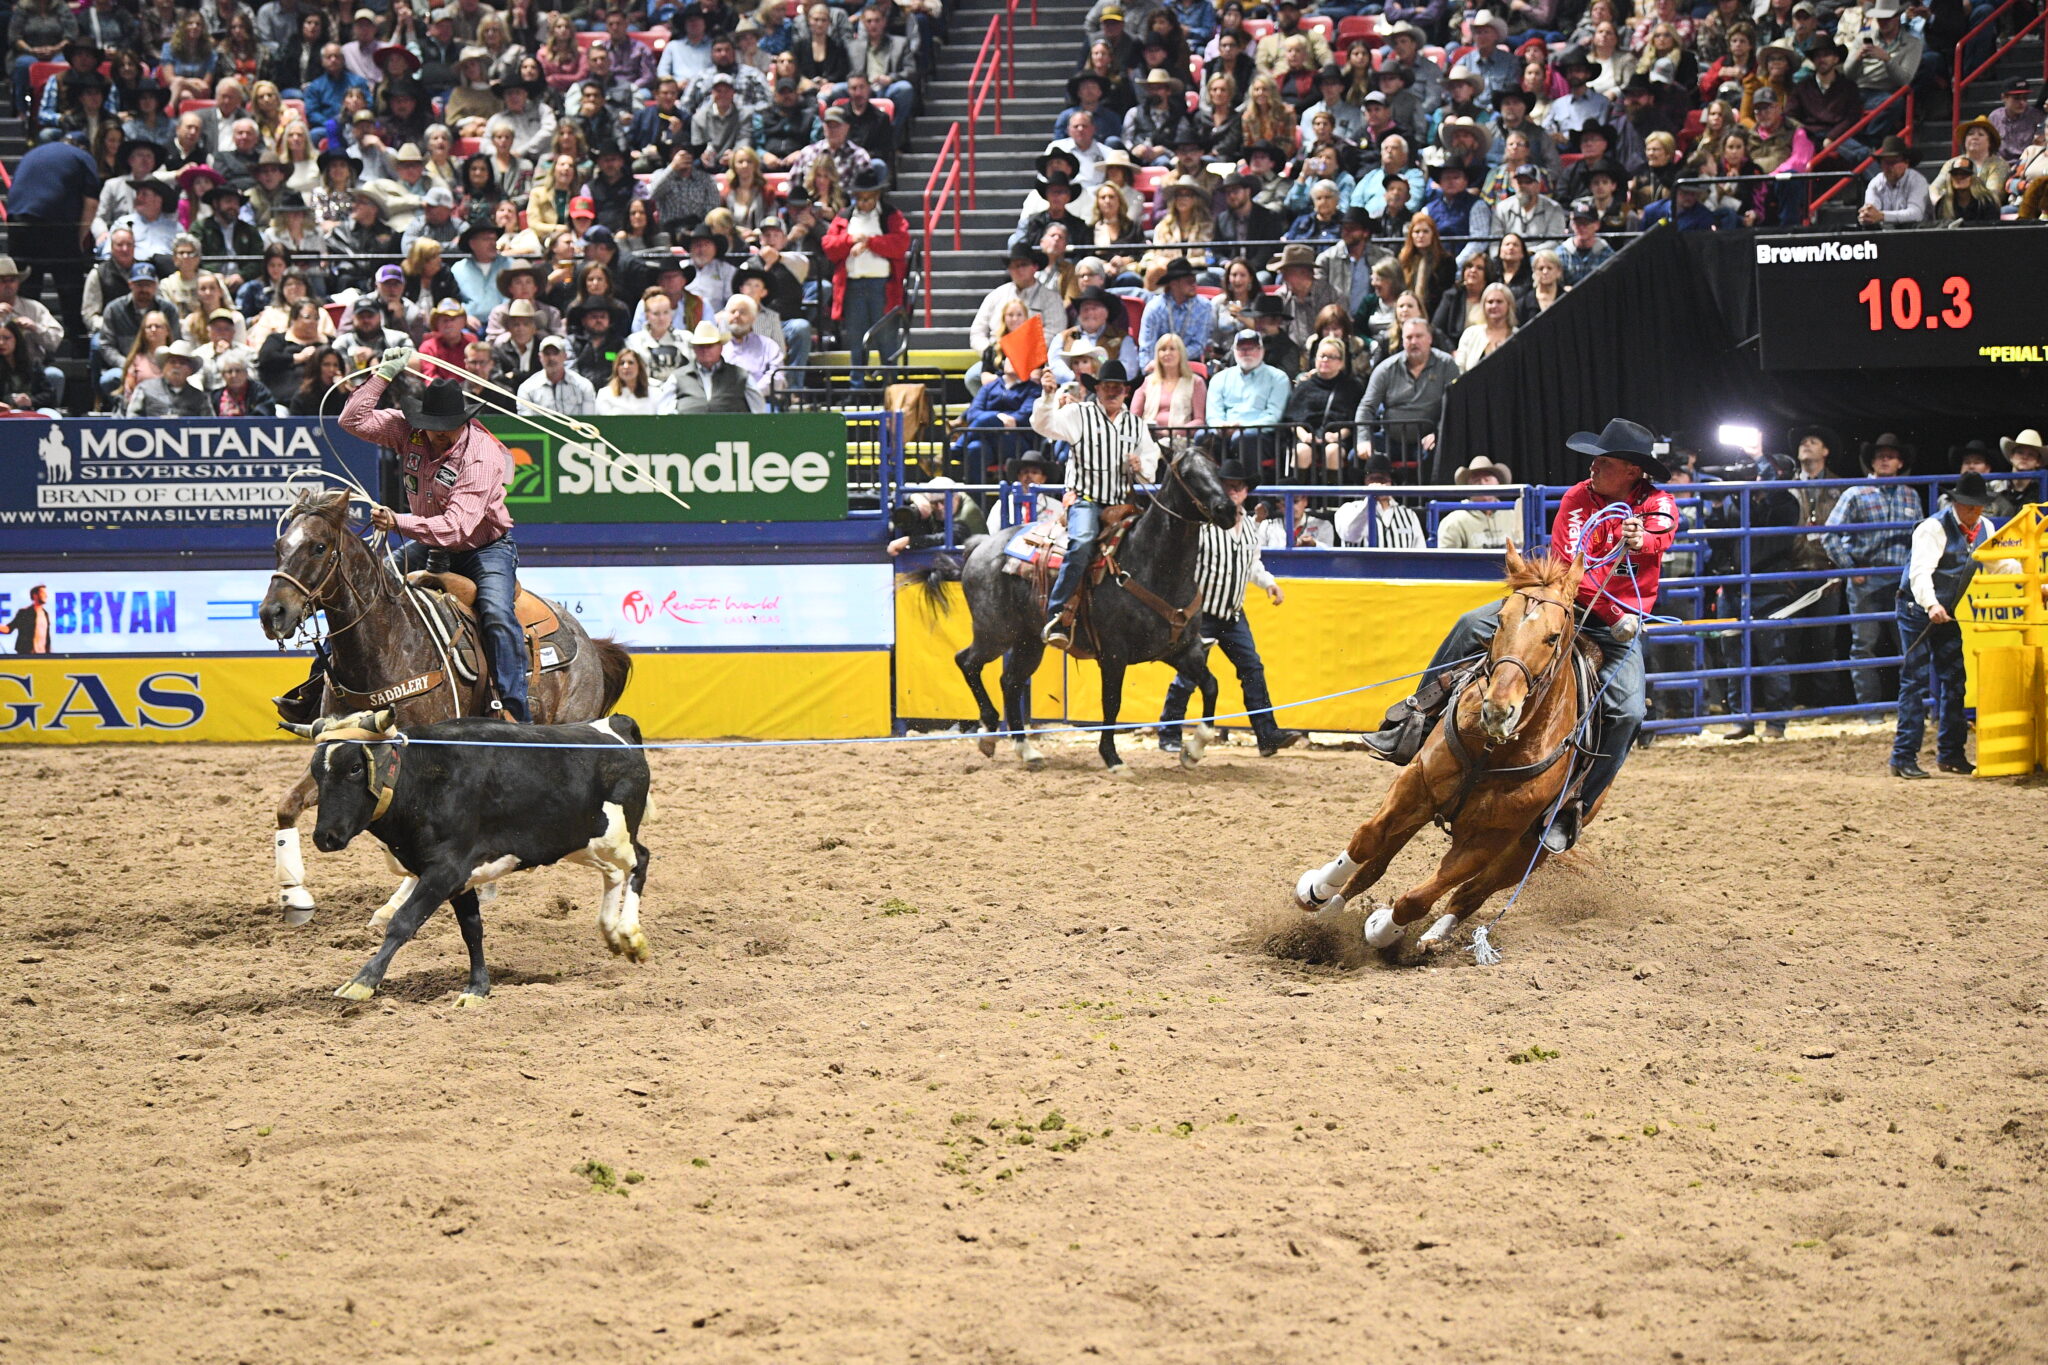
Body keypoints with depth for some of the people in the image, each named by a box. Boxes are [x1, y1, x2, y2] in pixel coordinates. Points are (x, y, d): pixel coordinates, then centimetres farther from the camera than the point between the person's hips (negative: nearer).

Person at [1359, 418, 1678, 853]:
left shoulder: (1659, 504, -6)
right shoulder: (1579, 498, -2)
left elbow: (1660, 537, -30)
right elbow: (1568, 567, -14)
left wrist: (1638, 542, -56)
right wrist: (1612, 610, -28)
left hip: (1618, 627, -2)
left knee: (1627, 711, -24)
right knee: (1474, 625, -18)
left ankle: (1573, 806, -11)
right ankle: (1415, 720, -13)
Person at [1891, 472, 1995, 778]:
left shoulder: (1984, 529, 2)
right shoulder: (1934, 529, -22)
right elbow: (1920, 572, -34)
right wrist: (1931, 605, -50)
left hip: (1948, 612, 7)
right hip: (1917, 611, -7)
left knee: (1955, 679, 9)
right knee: (1915, 681, -9)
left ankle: (1950, 754, 19)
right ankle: (1904, 758, -8)